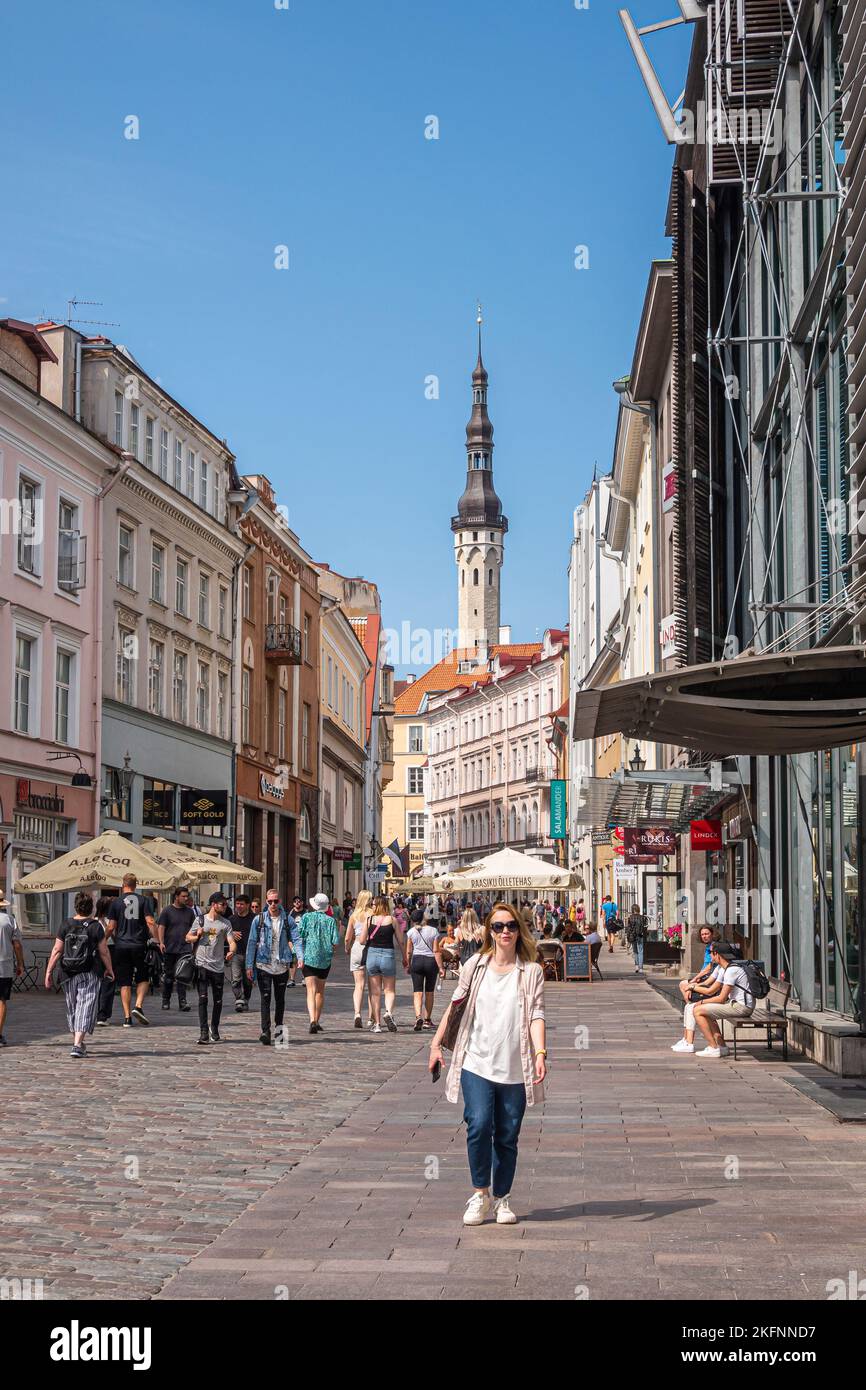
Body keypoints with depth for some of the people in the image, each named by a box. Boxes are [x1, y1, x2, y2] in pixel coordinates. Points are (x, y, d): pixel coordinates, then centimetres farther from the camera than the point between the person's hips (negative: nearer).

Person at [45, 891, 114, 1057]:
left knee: (72, 1008, 17)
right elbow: (103, 952, -3)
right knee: (85, 1008, -3)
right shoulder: (96, 927, -6)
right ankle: (78, 1045, -15)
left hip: (68, 974, 3)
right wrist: (109, 969, 12)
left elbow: (57, 950, -1)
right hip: (88, 975, -3)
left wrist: (49, 971, 4)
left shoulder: (66, 925, 0)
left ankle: (77, 1042, 29)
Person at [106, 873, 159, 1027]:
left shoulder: (116, 903, 2)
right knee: (143, 978, 13)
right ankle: (138, 1006, -8)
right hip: (139, 945, -1)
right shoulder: (143, 900, 2)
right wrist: (157, 940, -2)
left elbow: (111, 927, 1)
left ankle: (127, 1017, 2)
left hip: (121, 946, 1)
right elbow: (150, 922, -7)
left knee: (125, 983, 4)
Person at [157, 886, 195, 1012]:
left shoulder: (189, 912, 10)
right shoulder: (167, 911, 1)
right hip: (169, 949, -1)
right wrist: (161, 942, -15)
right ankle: (166, 1000, 20)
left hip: (184, 949, 1)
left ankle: (182, 1002, -9)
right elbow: (161, 927, -3)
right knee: (168, 976, 7)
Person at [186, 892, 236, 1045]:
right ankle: (203, 1032, -12)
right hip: (202, 964, -2)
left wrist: (231, 951, -25)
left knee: (218, 1001, 8)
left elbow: (231, 941, -3)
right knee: (203, 998, -11)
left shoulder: (226, 923, 6)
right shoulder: (200, 920, 4)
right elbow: (188, 937, 12)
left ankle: (215, 1030, 26)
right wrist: (197, 936, -10)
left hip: (218, 966, 2)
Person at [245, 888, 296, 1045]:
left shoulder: (287, 920, 4)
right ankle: (265, 1031, -13)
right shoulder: (259, 920, 2)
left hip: (282, 965, 2)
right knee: (265, 998, -8)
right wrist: (249, 966, -1)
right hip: (264, 965, -2)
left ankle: (279, 1029, 21)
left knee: (280, 998, 10)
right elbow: (251, 942, 3)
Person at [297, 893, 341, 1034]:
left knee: (311, 990, -8)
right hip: (325, 959, 2)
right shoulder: (330, 921, -1)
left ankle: (312, 1021, -26)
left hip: (308, 957, -2)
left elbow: (298, 935, -7)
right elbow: (335, 942, -5)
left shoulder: (306, 917, -3)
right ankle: (317, 1021, 28)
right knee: (320, 991, 19)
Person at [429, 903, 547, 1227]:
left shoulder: (531, 971, 4)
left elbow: (536, 1014, -5)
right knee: (479, 1125, -16)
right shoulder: (475, 966, 8)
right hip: (476, 1063, 0)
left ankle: (501, 1198, 20)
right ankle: (480, 1194, 0)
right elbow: (455, 1006, 14)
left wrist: (540, 1053, -18)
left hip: (514, 1068, 0)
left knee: (507, 1136, 5)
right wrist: (436, 1043, 11)